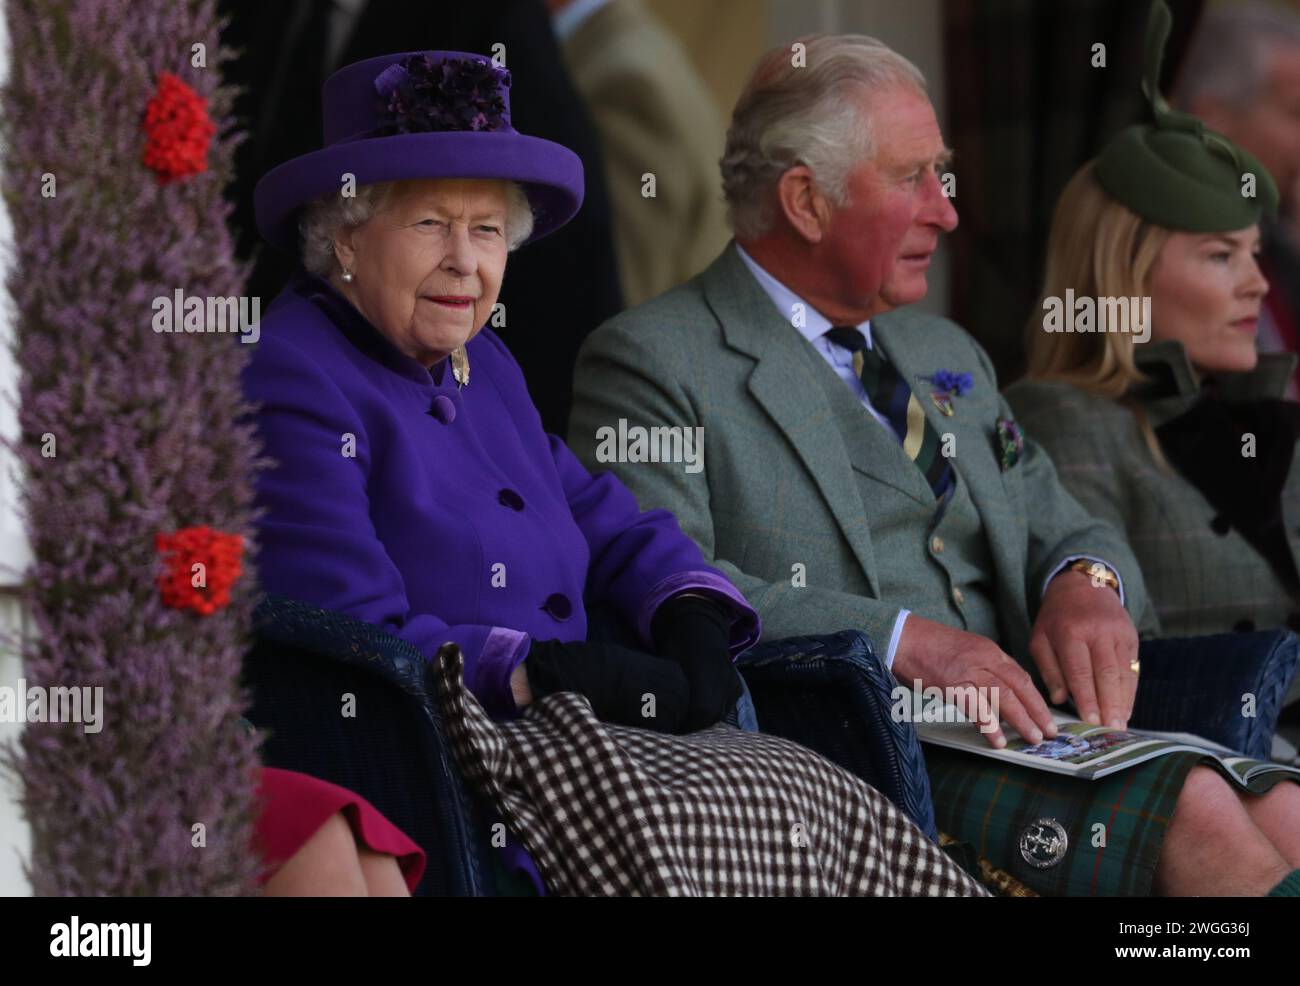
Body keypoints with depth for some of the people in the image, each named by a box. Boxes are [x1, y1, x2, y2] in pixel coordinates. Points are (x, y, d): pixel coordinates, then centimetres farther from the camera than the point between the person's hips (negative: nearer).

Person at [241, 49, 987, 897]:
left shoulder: (482, 365, 21)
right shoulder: (292, 382, -7)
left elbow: (616, 528, 23)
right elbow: (354, 637, -17)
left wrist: (693, 623, 1)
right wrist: (540, 672, -20)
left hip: (573, 730, 8)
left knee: (831, 802, -13)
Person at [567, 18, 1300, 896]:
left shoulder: (949, 357, 26)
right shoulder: (652, 363, 0)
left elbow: (1063, 527, 26)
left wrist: (1086, 581, -1)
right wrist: (901, 639, -22)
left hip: (1019, 728, 7)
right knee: (1199, 819, -27)